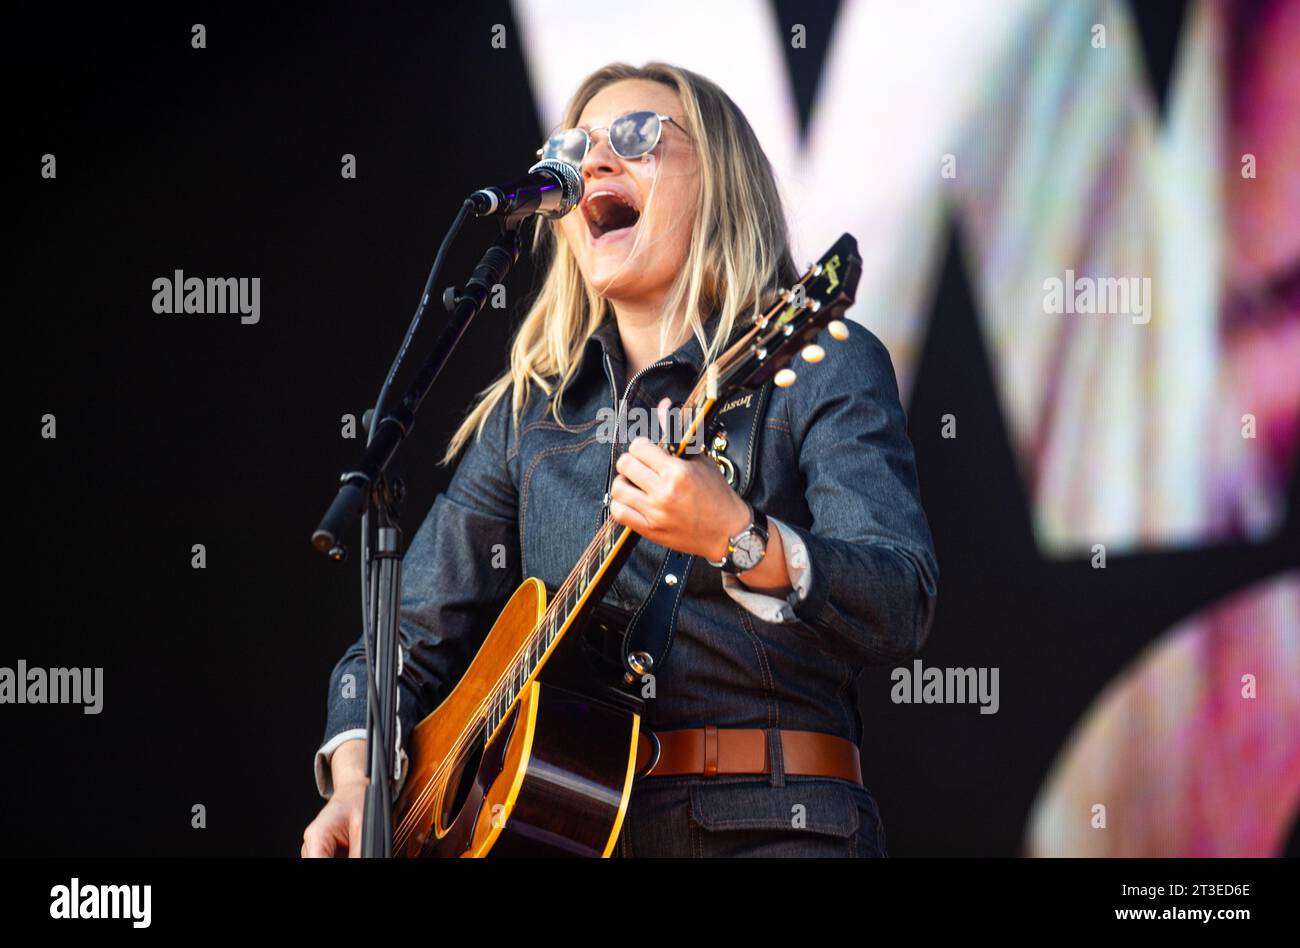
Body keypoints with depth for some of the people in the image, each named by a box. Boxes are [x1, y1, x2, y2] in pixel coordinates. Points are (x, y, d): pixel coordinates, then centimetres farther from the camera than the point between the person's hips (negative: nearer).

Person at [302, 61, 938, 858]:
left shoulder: (822, 367, 3)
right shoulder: (527, 412, 17)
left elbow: (902, 611, -10)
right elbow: (414, 639, 18)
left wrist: (740, 543, -27)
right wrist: (356, 783, 0)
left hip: (762, 822, -4)